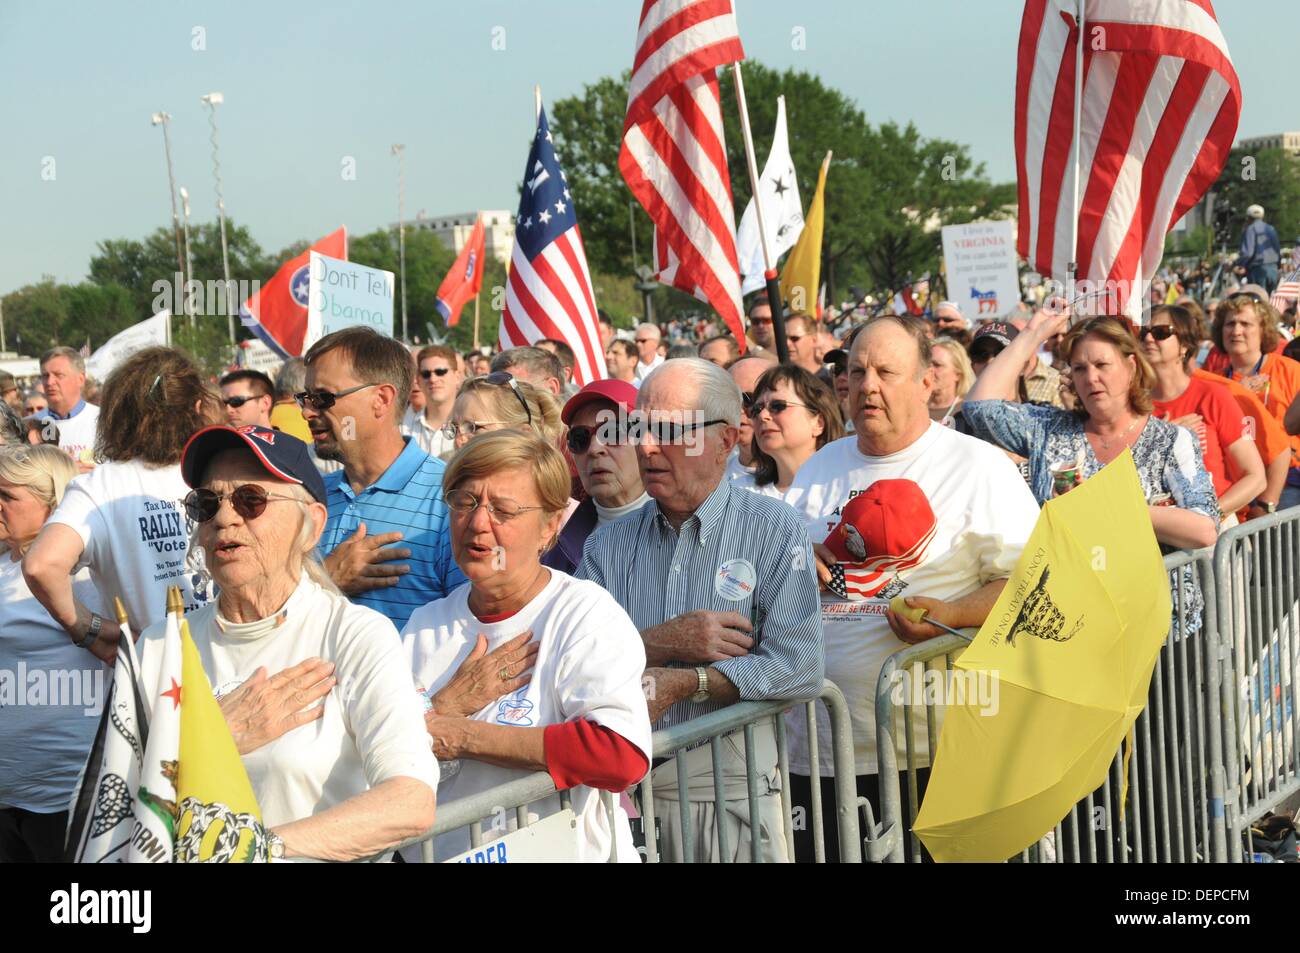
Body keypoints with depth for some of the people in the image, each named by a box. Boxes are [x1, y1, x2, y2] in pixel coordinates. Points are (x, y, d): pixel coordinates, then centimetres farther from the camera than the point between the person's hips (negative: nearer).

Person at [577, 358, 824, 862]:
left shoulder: (774, 531, -3)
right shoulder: (608, 545, 8)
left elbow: (799, 667, -15)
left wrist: (682, 683, -18)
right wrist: (662, 643, -18)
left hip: (731, 788, -2)